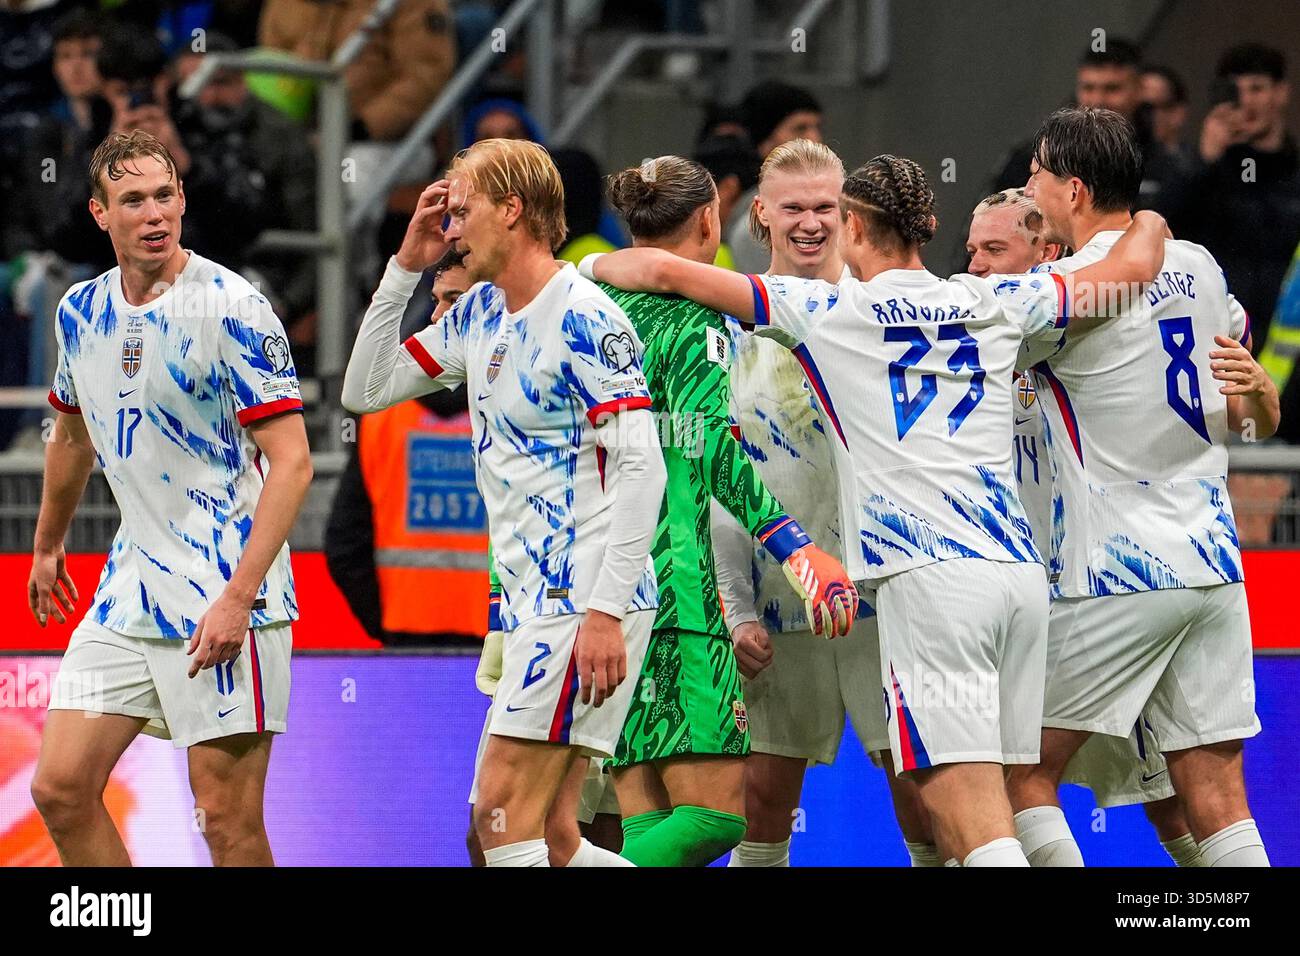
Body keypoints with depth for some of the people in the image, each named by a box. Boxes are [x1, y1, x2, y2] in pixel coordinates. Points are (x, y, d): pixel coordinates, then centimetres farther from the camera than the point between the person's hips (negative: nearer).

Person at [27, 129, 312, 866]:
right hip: (131, 587, 7)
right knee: (60, 789, 2)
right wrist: (48, 544, 37)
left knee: (227, 818, -6)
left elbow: (292, 461, -16)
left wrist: (238, 596, -23)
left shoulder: (232, 308, -13)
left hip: (224, 600, -7)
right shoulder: (82, 312, 7)